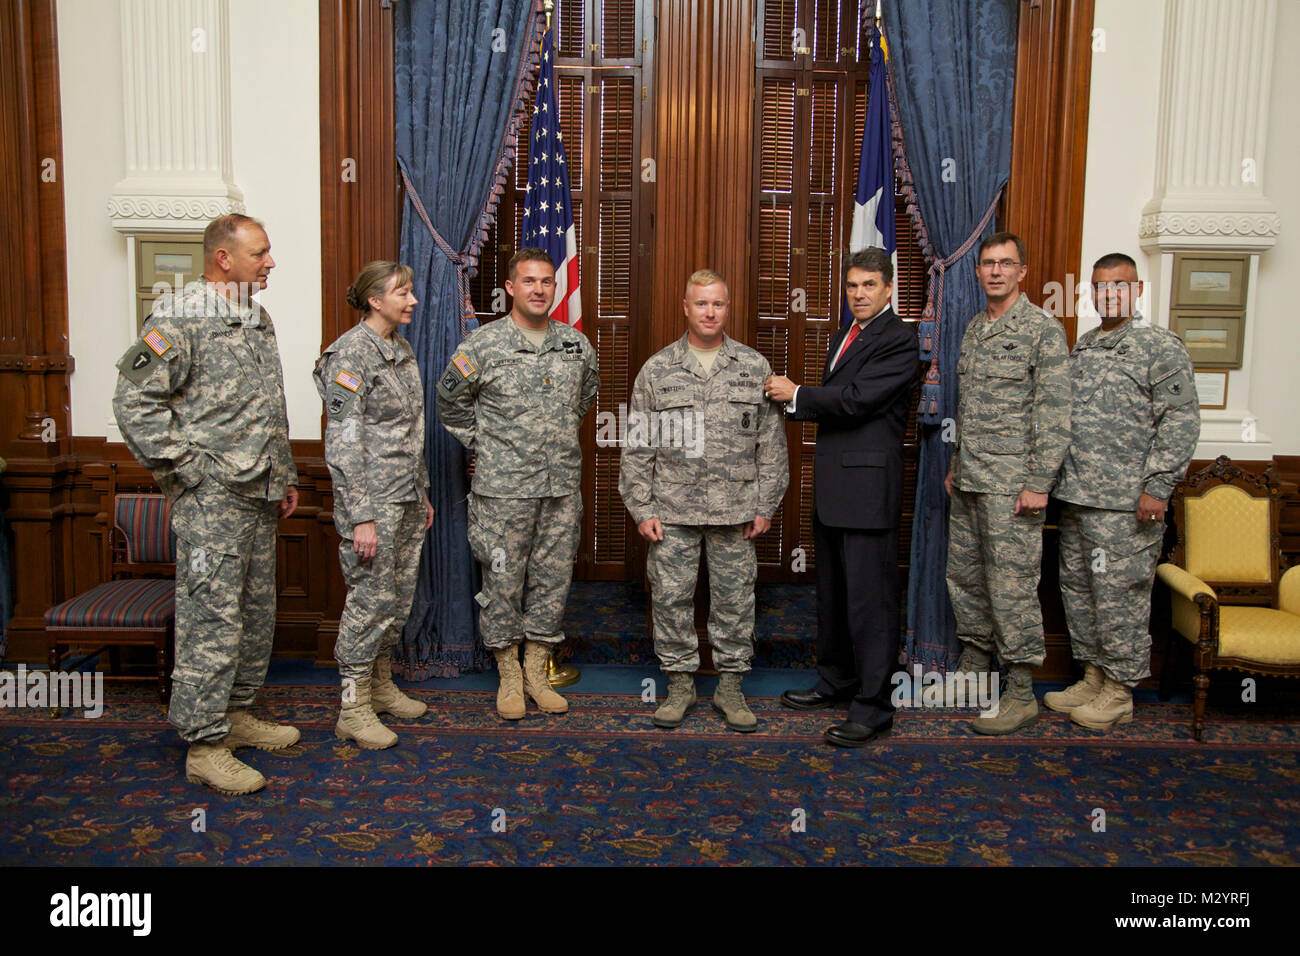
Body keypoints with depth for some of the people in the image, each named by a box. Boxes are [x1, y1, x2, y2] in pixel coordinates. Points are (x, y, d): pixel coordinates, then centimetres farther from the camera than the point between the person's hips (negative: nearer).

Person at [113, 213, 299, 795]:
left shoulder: (258, 321, 16)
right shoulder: (180, 320, -11)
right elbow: (135, 401, -16)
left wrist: (286, 476, 21)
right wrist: (186, 467, -16)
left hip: (257, 496, 9)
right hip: (209, 500, -9)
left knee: (256, 612, 15)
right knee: (213, 619, -5)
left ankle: (235, 714, 30)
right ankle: (205, 747, 4)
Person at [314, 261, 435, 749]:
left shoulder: (401, 348, 13)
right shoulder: (351, 354, -14)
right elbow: (342, 443, -18)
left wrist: (423, 491, 20)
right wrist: (361, 516, -21)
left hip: (407, 498, 9)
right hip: (372, 499, -9)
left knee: (400, 596, 14)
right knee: (371, 599, -3)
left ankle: (381, 686, 30)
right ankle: (353, 708, 9)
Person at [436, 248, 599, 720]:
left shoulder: (576, 344, 6)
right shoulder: (482, 344, -5)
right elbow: (451, 401, 6)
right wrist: (481, 443, 4)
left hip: (563, 485, 4)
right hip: (504, 487, -3)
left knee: (553, 579, 9)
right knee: (503, 581, 3)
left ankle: (537, 672, 24)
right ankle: (508, 677, 19)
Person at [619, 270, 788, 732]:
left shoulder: (755, 368, 5)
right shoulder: (656, 370, 3)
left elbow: (772, 442, 7)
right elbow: (637, 446, 4)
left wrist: (765, 505, 2)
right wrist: (641, 509, -2)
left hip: (735, 511, 0)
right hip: (672, 510, 0)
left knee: (734, 599, 7)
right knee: (671, 597, 5)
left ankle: (730, 686, 21)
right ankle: (680, 684, 20)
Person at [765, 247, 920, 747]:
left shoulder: (899, 340, -10)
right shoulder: (843, 336, 19)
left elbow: (857, 399, -19)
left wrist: (796, 395, -7)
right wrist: (793, 399, 2)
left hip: (868, 486, -9)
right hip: (832, 485, 10)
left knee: (870, 598, -5)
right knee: (832, 591, 18)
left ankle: (873, 707, 3)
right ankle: (837, 681, 33)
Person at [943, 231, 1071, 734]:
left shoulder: (1042, 329, -9)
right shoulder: (974, 328, 14)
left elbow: (1054, 414, -14)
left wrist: (1039, 483, -17)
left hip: (1010, 484, -8)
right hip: (968, 482, 8)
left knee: (1012, 585, -4)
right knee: (964, 575, 14)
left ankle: (1021, 693, 7)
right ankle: (975, 665, 30)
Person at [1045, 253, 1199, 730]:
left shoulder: (1162, 347, -5)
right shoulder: (1083, 346, 16)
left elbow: (1180, 422, -11)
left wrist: (1157, 487, -16)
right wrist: (1054, 477, 15)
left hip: (1124, 503, -7)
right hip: (1075, 495, 8)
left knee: (1118, 594, -2)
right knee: (1077, 588, 13)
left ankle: (1119, 693, 12)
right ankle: (1093, 677, 27)